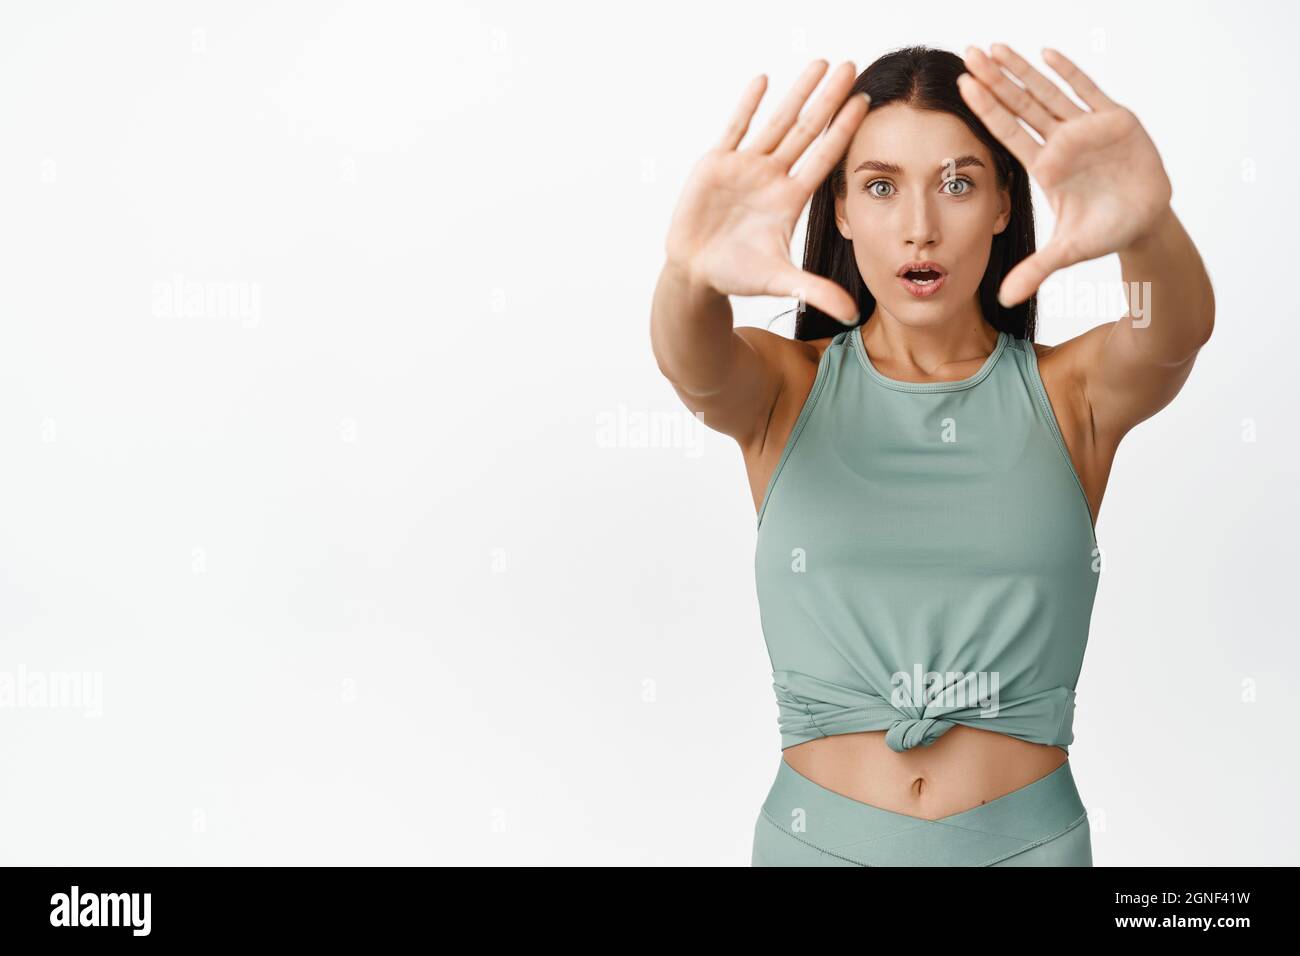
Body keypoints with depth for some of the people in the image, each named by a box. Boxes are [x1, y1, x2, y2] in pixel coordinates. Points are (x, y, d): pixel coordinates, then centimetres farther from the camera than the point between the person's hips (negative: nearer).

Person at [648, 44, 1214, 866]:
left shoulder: (1072, 391, -3)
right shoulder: (783, 387, -3)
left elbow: (1181, 332, -23)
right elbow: (691, 362, -24)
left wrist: (1149, 226, -46)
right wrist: (690, 275, -47)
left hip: (1030, 836, 1)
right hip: (819, 834, 0)